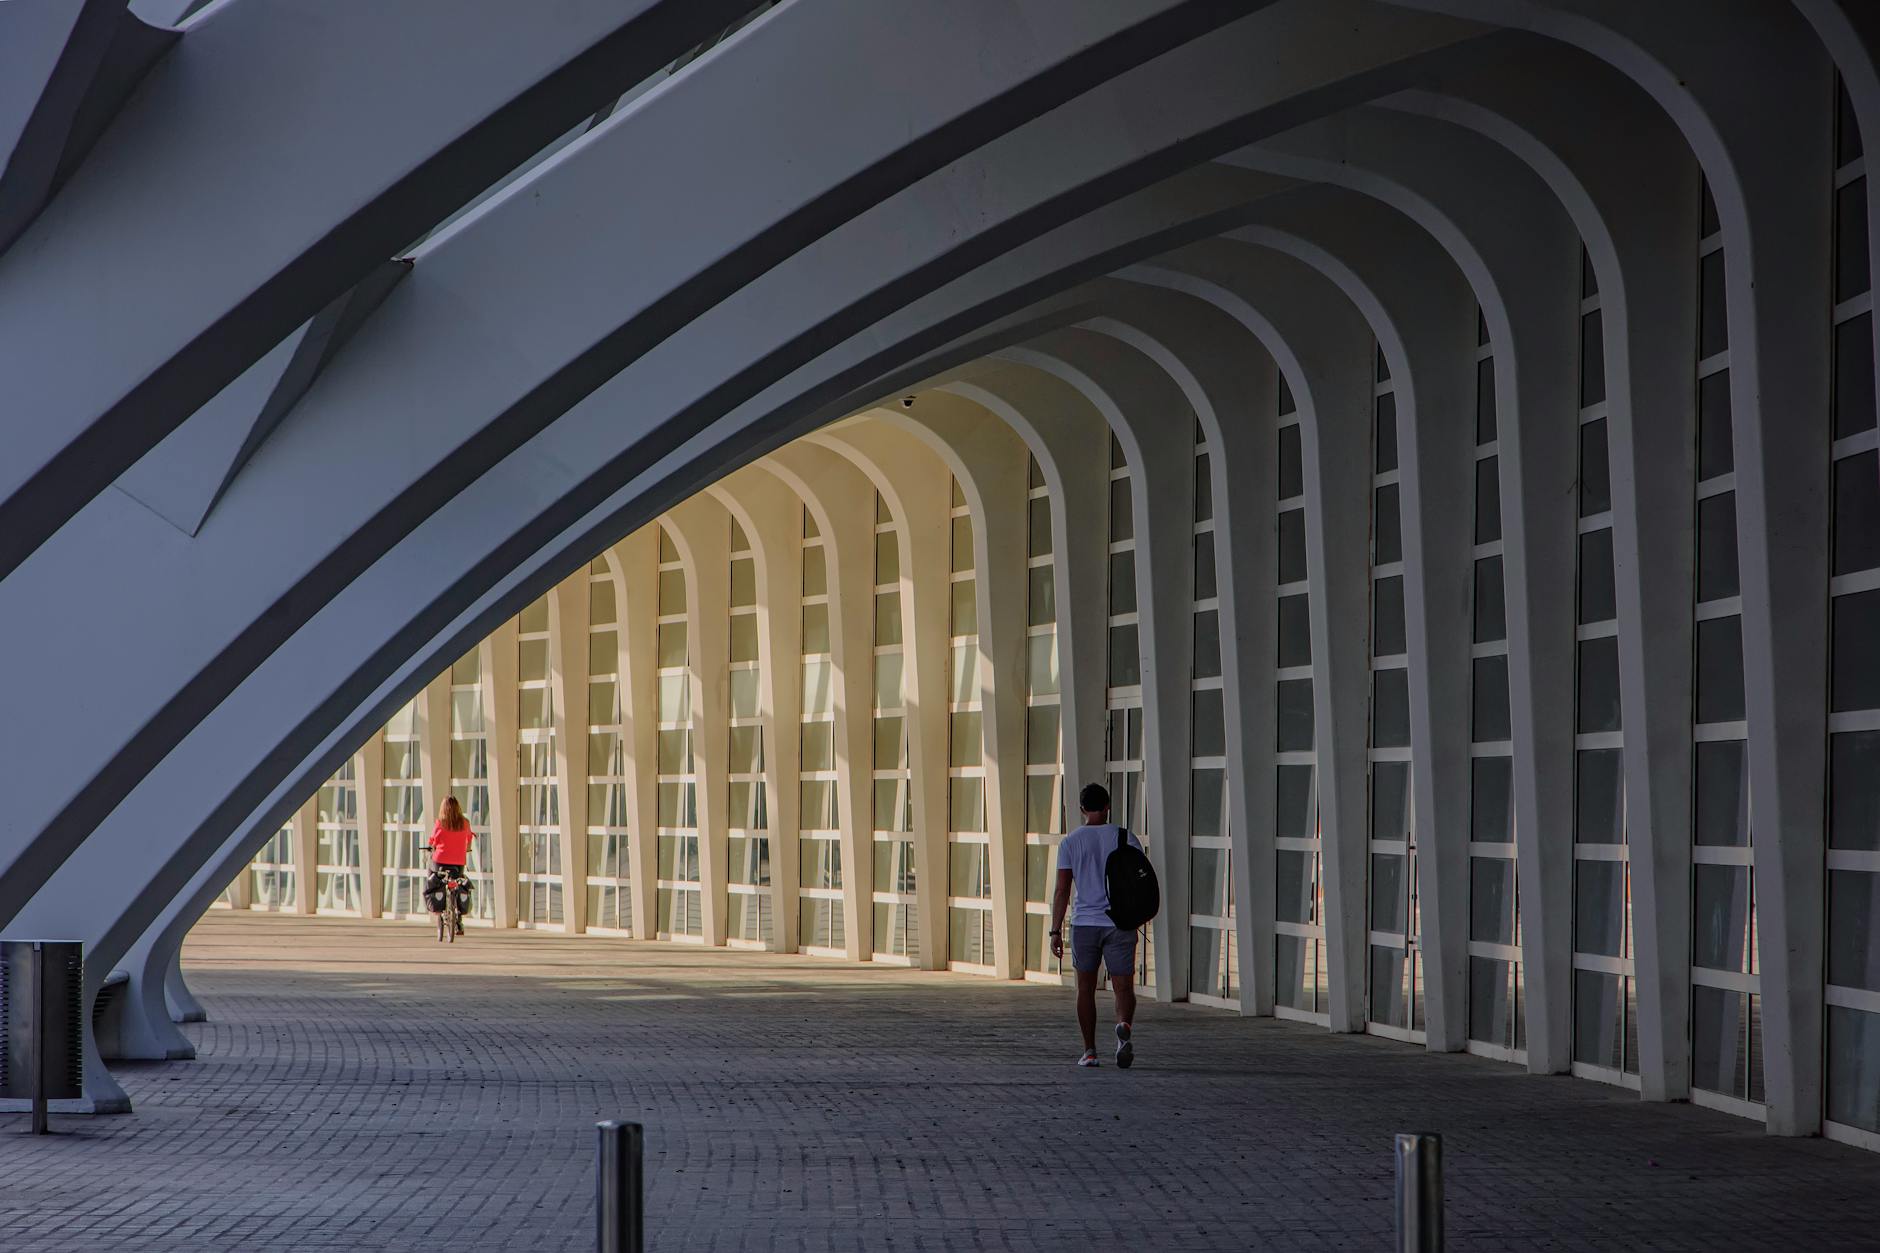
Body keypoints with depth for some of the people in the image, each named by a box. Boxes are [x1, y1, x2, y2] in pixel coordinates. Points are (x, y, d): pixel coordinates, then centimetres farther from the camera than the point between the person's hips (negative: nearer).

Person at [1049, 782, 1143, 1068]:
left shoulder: (1070, 842, 1)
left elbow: (1062, 891, -3)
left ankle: (1089, 1051, 13)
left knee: (1086, 989, 13)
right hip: (1120, 924, 0)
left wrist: (1056, 931, -1)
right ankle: (1123, 1026, -29)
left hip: (1084, 923, 0)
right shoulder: (1126, 839, 2)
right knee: (1123, 987, 2)